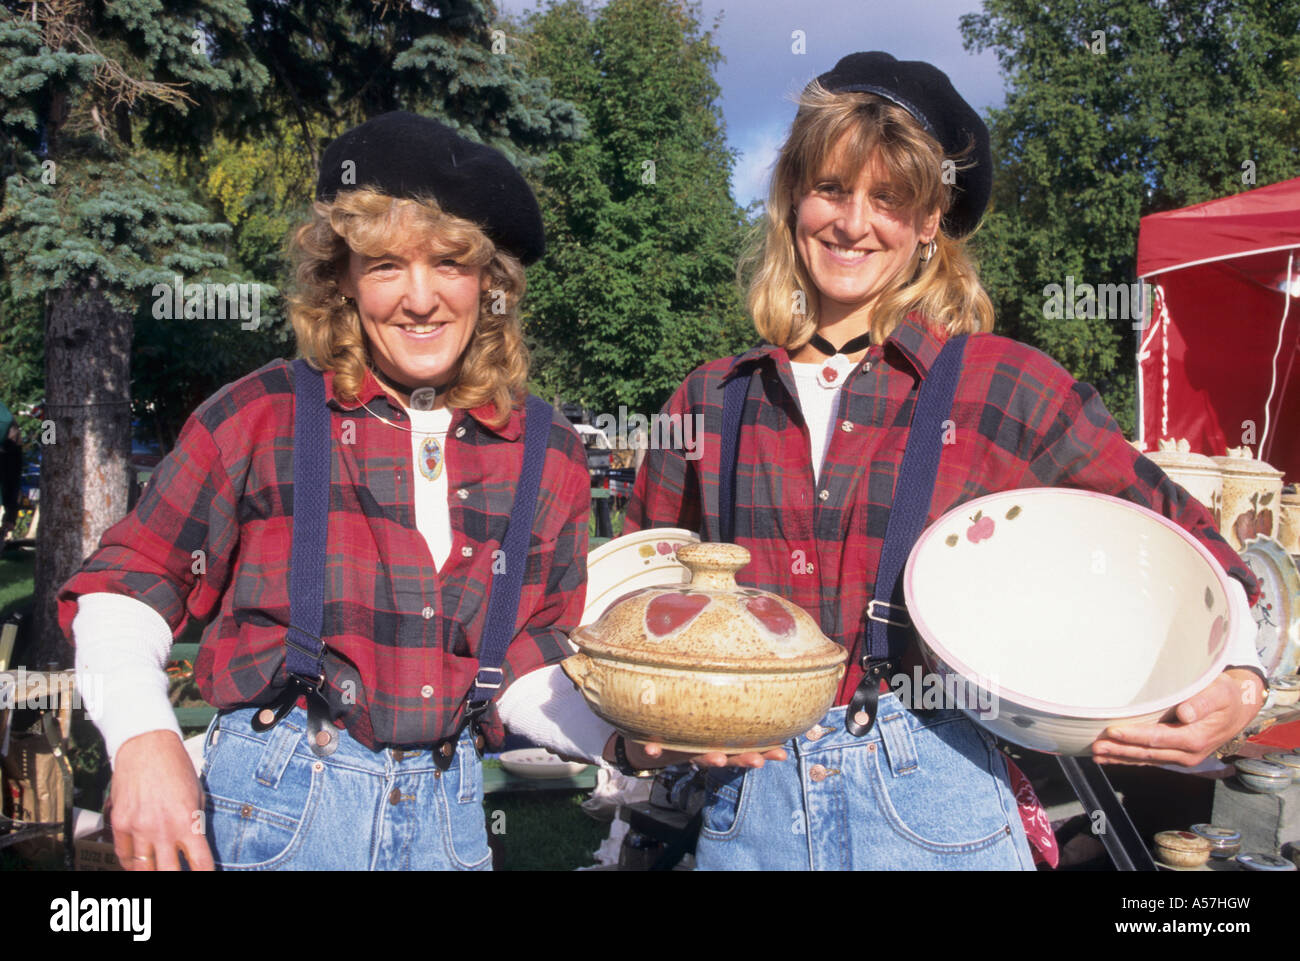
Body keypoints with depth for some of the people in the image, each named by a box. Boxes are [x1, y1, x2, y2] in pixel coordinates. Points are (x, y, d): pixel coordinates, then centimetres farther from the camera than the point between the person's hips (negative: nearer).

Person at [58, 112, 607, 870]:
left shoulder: (548, 454, 2)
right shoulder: (264, 415, -5)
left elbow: (529, 671, 4)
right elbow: (124, 588, -2)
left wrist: (624, 736, -15)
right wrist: (144, 741, -18)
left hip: (448, 816, 3)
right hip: (277, 806, -2)